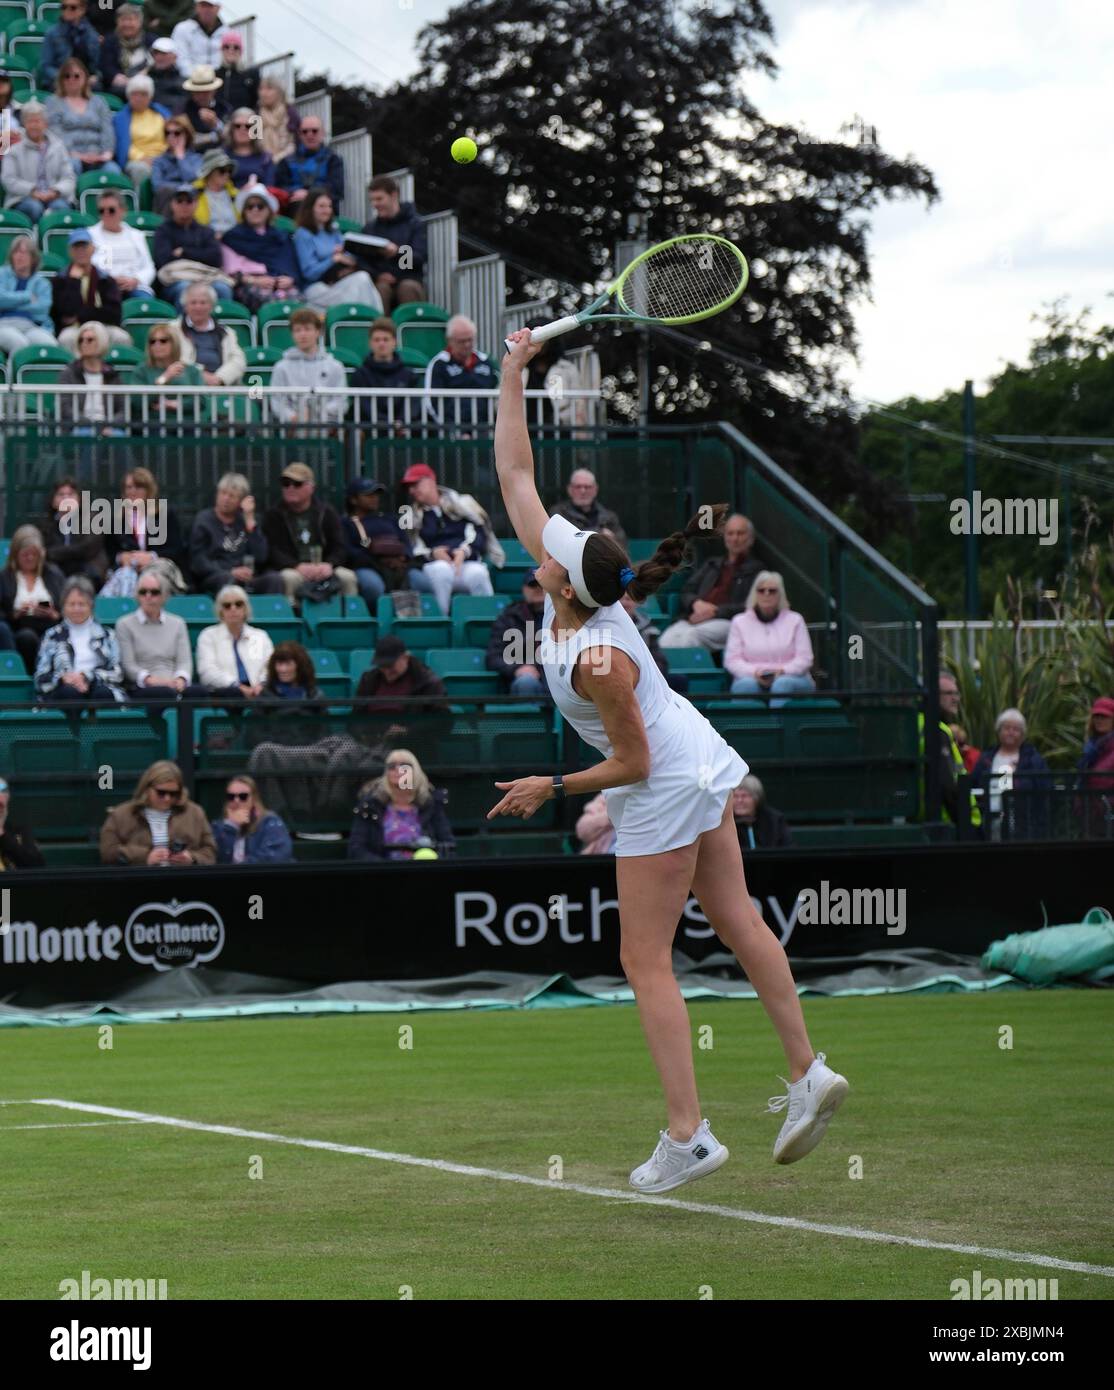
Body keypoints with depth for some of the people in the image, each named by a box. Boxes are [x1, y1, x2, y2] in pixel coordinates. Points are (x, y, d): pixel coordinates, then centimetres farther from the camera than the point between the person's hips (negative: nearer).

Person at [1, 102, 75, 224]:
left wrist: (56, 191, -12)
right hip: (23, 199, -1)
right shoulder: (15, 148, 10)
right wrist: (32, 191, -15)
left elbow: (69, 179, 11)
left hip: (54, 197, 1)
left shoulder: (58, 146, 17)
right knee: (34, 207, -35)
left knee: (60, 206, -33)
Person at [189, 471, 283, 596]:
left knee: (275, 579, -26)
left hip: (247, 580, 3)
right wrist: (232, 572, -17)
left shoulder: (244, 520, 18)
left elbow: (260, 558, 5)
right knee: (228, 579, -38)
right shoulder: (203, 520, 8)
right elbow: (198, 563, -3)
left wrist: (250, 520, 3)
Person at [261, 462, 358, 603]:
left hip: (323, 569, 2)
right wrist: (298, 566, -24)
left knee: (347, 577, -24)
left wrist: (329, 564, -18)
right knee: (289, 578, -36)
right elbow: (273, 552, -7)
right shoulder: (274, 515, 5)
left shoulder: (326, 513, 12)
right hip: (290, 569, -2)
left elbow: (339, 548, 5)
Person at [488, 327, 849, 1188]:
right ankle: (809, 1074, 21)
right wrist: (513, 375, -6)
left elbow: (633, 764, -20)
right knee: (735, 918, 16)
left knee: (647, 963, -2)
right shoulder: (566, 580, -11)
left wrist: (553, 788, -12)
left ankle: (688, 1136, -1)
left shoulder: (597, 661, -31)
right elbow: (516, 479, -4)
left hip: (663, 793, -9)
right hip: (700, 766, 9)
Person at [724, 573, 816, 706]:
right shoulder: (739, 622, 15)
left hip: (787, 677, 0)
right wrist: (754, 672, -15)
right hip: (753, 679, 0)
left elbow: (804, 658, 5)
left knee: (783, 684, -37)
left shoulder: (794, 620, 14)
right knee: (746, 685, -36)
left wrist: (783, 671, -15)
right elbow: (732, 660, 6)